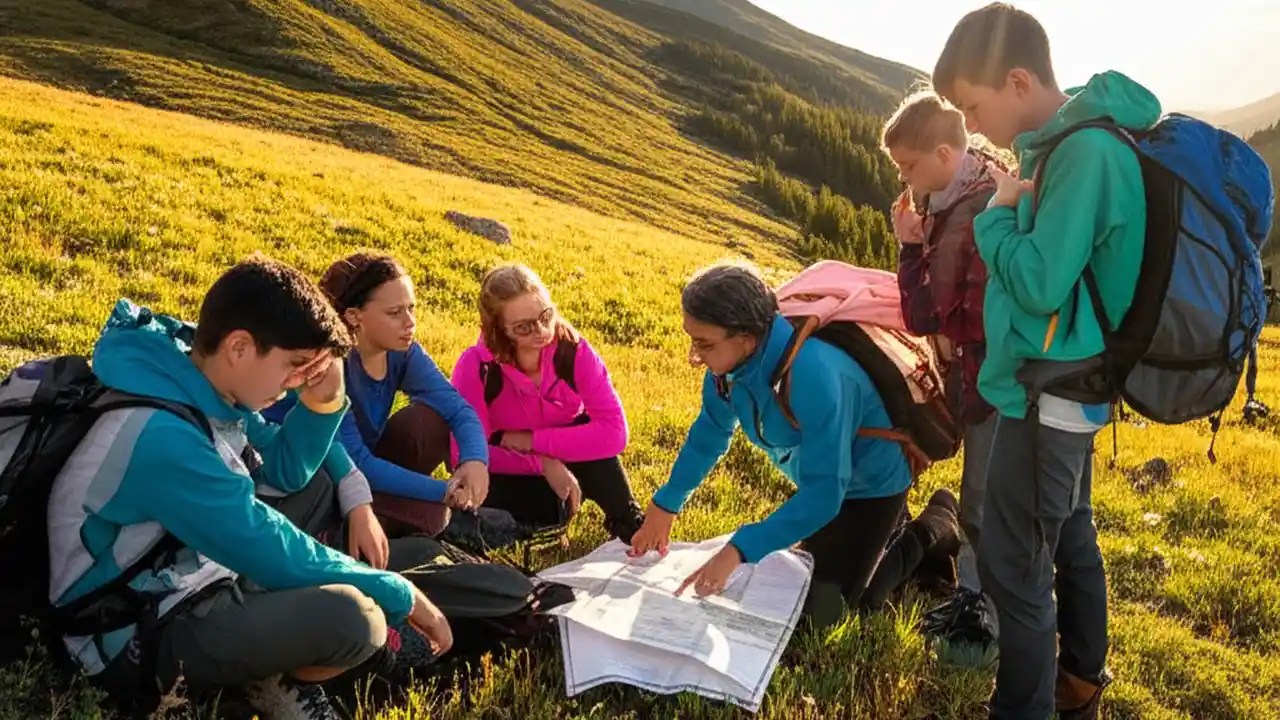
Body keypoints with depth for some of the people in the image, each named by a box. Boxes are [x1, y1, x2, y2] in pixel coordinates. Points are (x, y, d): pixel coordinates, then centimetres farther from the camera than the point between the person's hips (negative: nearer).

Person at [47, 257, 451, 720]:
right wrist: (402, 597, -15)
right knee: (354, 618, -32)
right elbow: (278, 556, -26)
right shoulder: (161, 435, -29)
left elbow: (288, 469, 11)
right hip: (142, 633, -10)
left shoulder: (200, 386, -2)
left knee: (329, 478, 13)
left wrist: (324, 401, -8)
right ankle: (276, 681, 2)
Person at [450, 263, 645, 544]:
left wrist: (527, 441, -28)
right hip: (510, 477, -1)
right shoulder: (476, 366, -25)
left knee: (592, 433, -30)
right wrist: (544, 463, -28)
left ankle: (629, 526, -12)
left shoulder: (573, 350, -23)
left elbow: (614, 432, -28)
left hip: (566, 468, 2)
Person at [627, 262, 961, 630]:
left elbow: (825, 492, -39)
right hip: (822, 476, 7)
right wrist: (665, 505, 0)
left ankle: (929, 532, 15)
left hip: (869, 482, -7)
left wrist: (738, 550, -44)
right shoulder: (731, 357, -21)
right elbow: (712, 429, -1)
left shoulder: (813, 375, -42)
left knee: (823, 609, 1)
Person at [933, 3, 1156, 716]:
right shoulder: (1081, 138, 8)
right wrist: (1015, 210, 2)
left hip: (1049, 390, -10)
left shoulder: (1084, 150, -23)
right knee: (1071, 537, 22)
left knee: (1013, 565, -1)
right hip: (1072, 382, 10)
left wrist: (995, 214, -12)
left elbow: (1039, 281, -25)